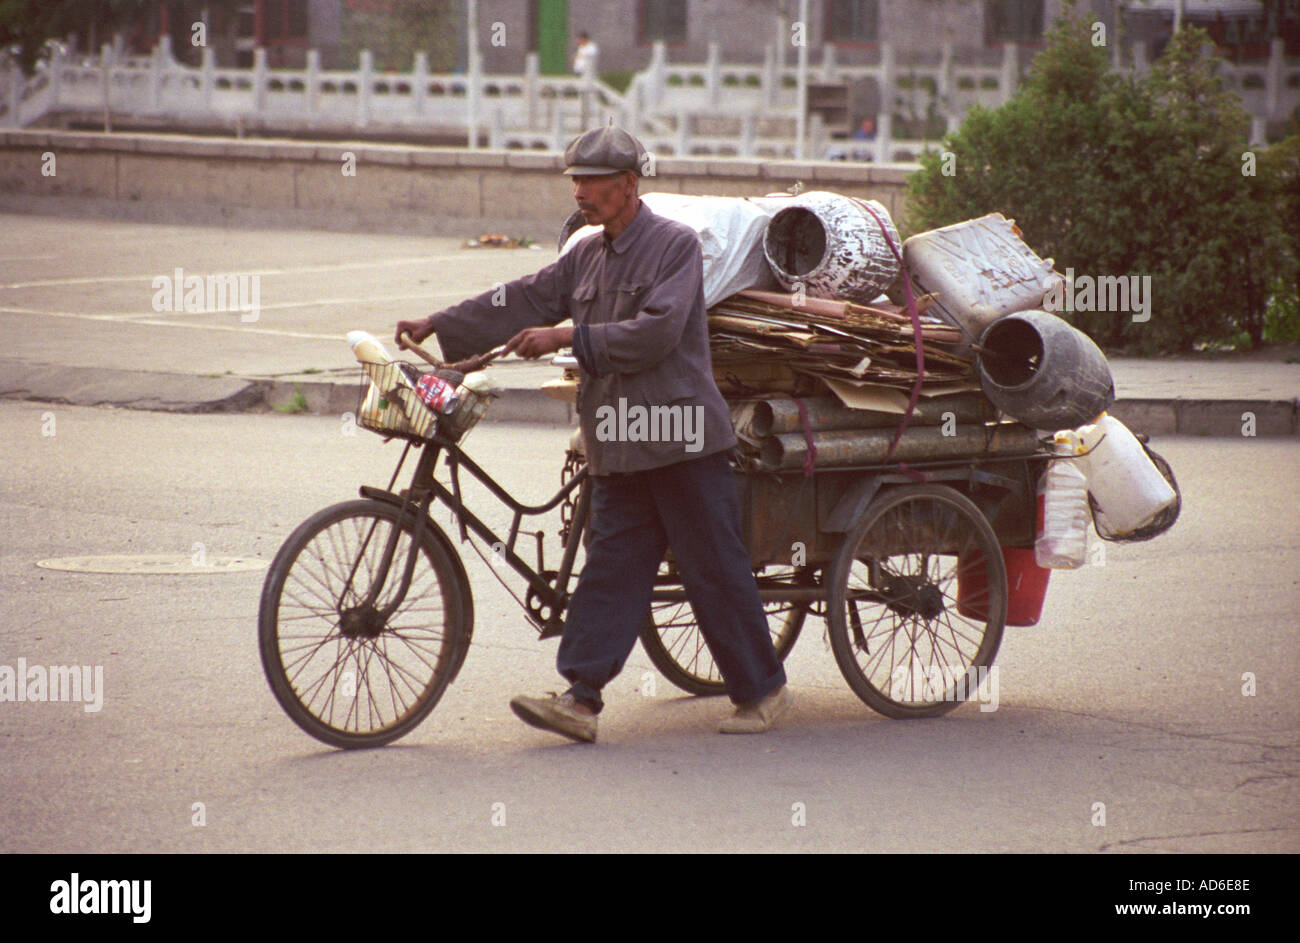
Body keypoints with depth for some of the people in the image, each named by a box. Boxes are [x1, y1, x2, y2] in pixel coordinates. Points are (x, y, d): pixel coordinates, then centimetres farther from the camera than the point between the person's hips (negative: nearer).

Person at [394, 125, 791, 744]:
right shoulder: (587, 256, 15)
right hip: (618, 449, 7)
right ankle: (581, 698, -1)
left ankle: (762, 690, 11)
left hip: (681, 440, -7)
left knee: (714, 570, -1)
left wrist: (569, 337, -20)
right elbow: (523, 303, 13)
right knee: (611, 570, 2)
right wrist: (440, 328, 6)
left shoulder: (675, 245, -7)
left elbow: (655, 331, -18)